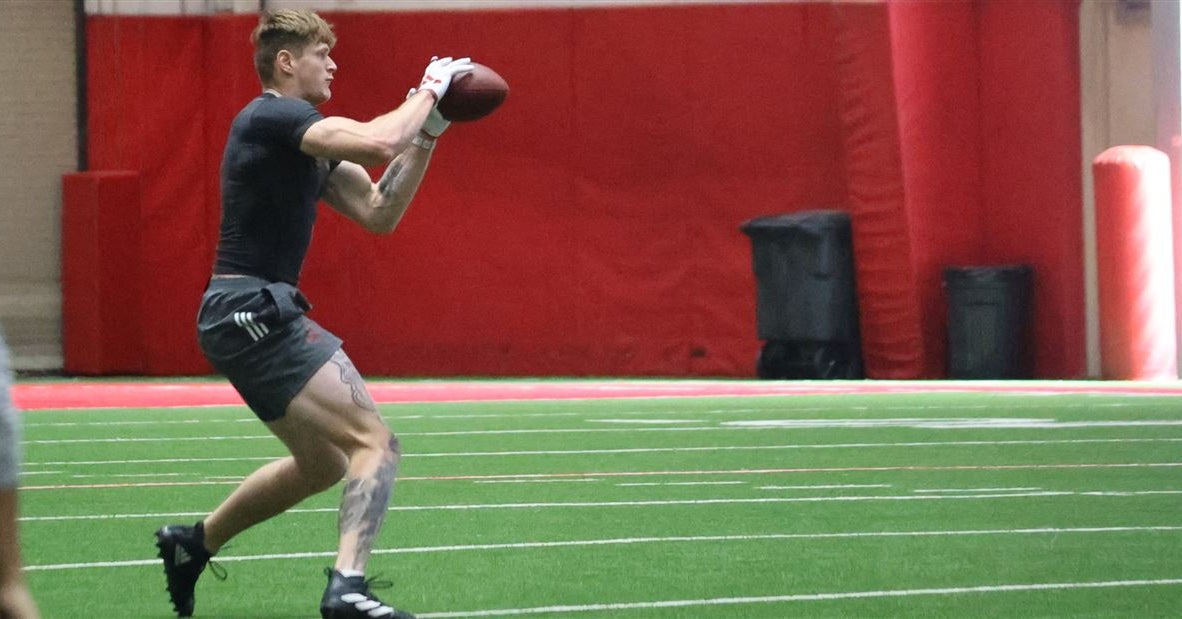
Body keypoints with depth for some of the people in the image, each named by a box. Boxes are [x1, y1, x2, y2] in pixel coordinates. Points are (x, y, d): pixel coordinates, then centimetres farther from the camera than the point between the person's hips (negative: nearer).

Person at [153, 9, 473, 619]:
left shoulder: (304, 140, 18)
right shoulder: (271, 117, -13)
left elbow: (379, 213, 15)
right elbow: (377, 142, -27)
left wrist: (427, 133, 8)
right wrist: (429, 90, -10)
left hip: (259, 317, 11)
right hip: (254, 312, -11)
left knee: (323, 464, 24)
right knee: (375, 444, -16)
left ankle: (193, 542, 33)